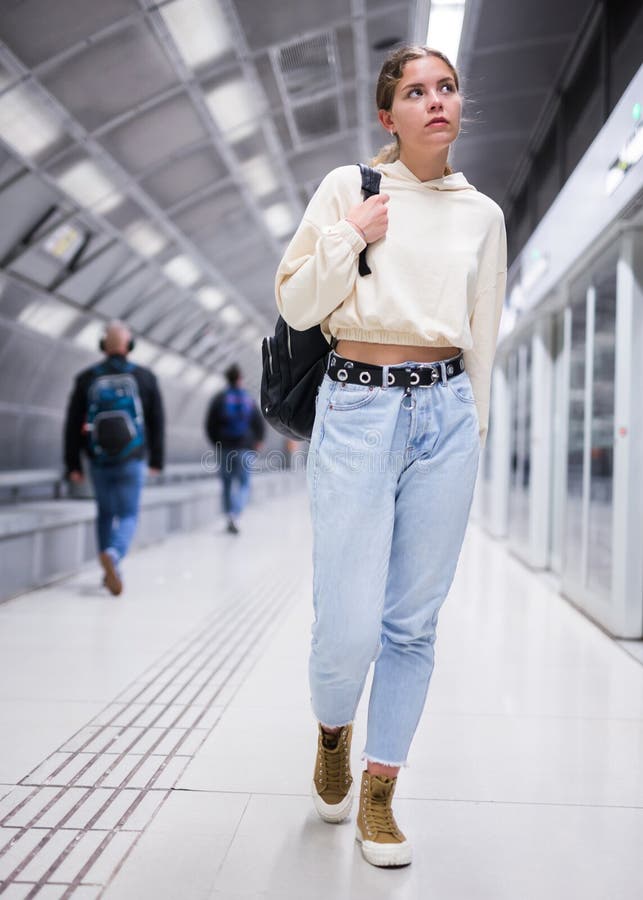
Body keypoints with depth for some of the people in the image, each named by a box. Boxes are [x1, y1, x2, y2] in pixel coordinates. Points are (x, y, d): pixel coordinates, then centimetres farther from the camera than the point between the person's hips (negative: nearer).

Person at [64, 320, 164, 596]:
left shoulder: (87, 379, 0)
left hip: (99, 461, 2)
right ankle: (113, 554, -26)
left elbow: (72, 425, 1)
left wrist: (72, 464, 6)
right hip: (131, 461, -2)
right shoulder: (144, 377, -2)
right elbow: (157, 421, 2)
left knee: (105, 513, 18)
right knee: (128, 514, 2)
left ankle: (110, 571, 23)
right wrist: (156, 459, 10)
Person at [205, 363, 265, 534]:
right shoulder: (249, 400, 1)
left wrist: (217, 443, 11)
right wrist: (256, 442, 14)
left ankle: (229, 518, 15)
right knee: (244, 484, 4)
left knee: (227, 484, 12)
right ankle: (235, 514, -18)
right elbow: (260, 424, 0)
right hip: (245, 449, 0)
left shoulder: (219, 399, -2)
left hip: (225, 448, 1)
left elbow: (210, 425, -3)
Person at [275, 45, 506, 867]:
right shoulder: (347, 187, 5)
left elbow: (482, 336, 16)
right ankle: (332, 733, 29)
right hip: (357, 407, -2)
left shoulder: (482, 214, 12)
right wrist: (350, 236, -7)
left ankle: (378, 793, 22)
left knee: (413, 623, 4)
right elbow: (294, 305, 3)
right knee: (349, 629, -7)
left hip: (445, 410, 3)